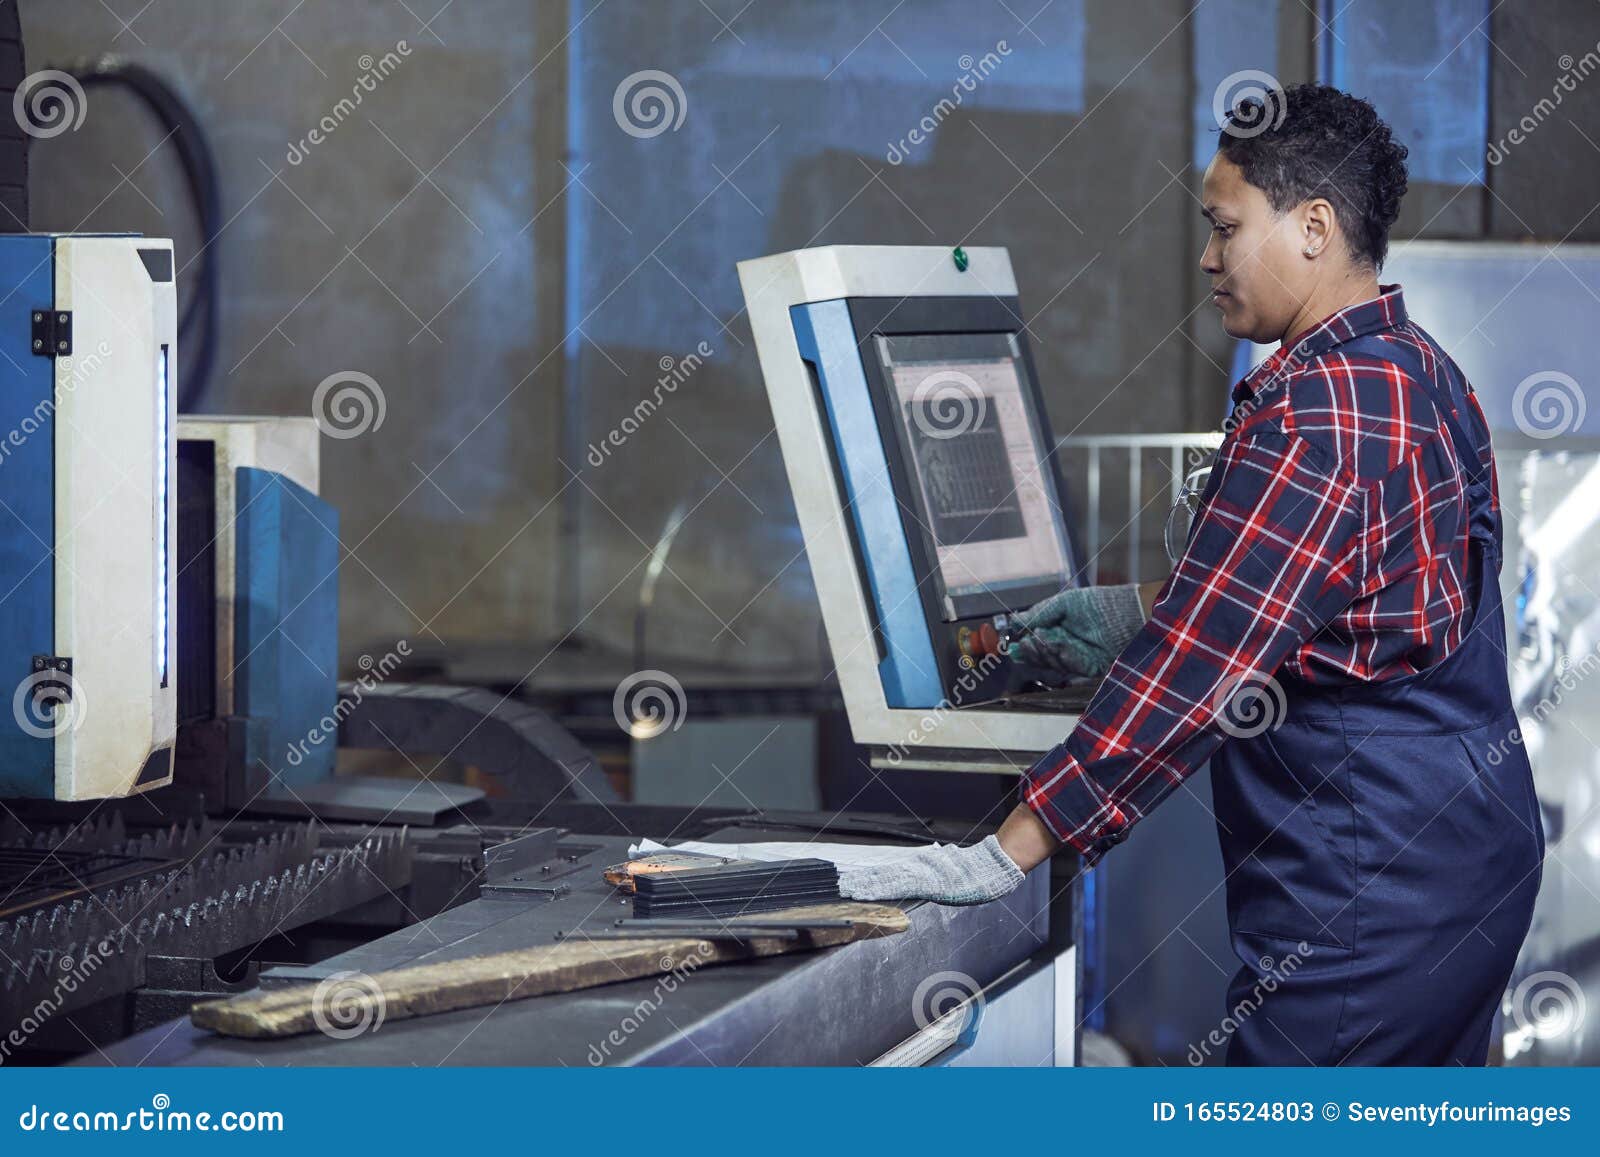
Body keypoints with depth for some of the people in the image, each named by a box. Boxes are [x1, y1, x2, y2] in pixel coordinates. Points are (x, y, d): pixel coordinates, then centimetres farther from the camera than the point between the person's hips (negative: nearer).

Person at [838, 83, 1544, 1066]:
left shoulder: (1319, 410, -20)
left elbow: (1201, 660, -24)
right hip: (1472, 847, 10)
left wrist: (1010, 851, -22)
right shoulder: (1417, 370, 13)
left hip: (1370, 885, -10)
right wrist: (1136, 614, 25)